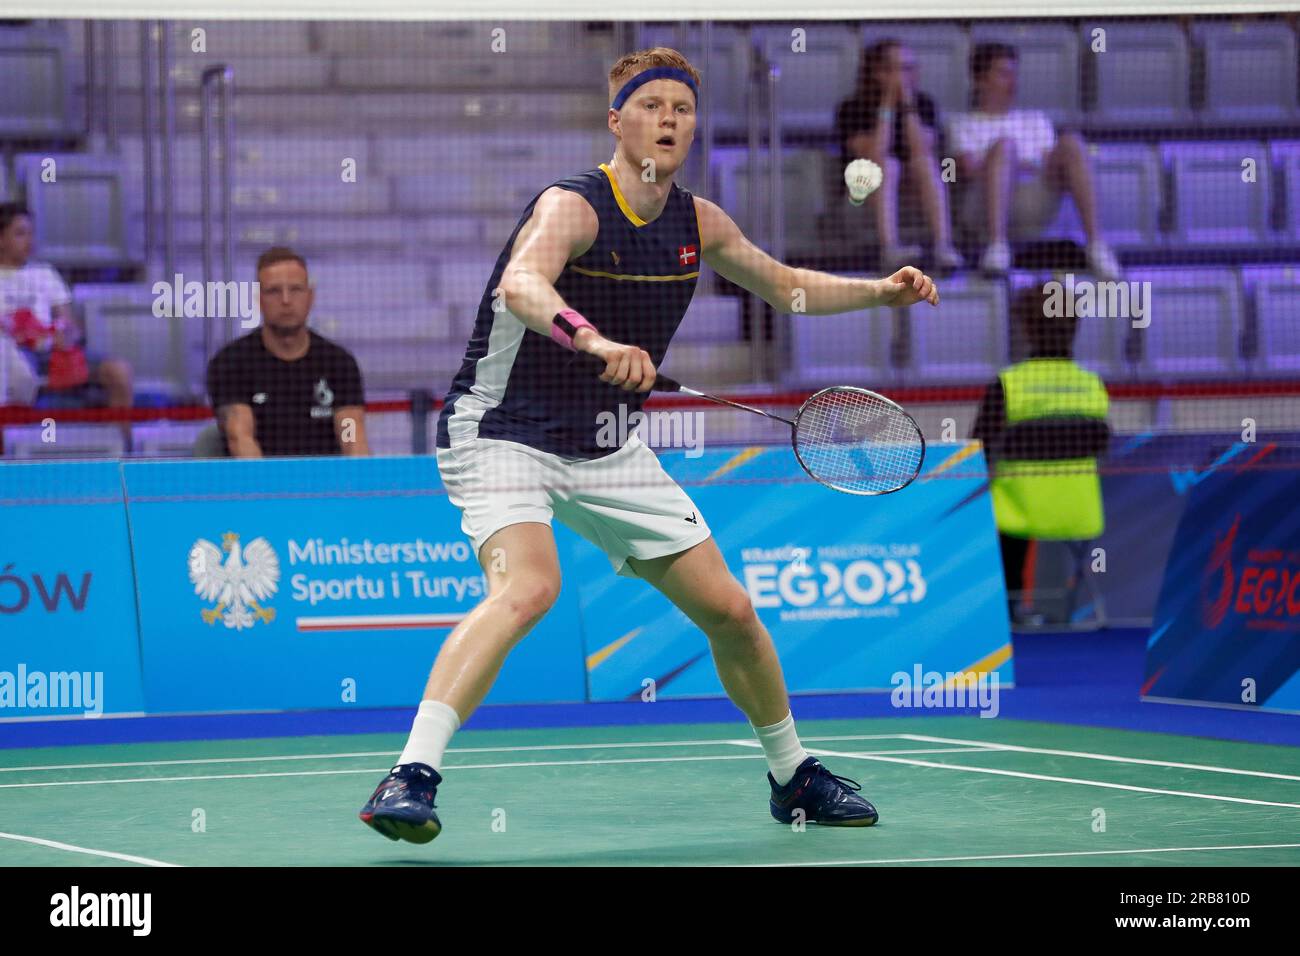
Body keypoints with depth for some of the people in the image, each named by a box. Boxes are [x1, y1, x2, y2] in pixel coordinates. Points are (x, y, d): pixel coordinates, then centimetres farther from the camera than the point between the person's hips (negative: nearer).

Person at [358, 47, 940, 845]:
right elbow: (521, 285, -43)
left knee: (728, 608, 6)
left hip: (609, 450, 7)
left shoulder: (697, 223, 1)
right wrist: (595, 342, -62)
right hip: (504, 434, -7)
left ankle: (794, 777, 28)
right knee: (527, 586, -33)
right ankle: (412, 778, -36)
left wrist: (882, 291, 4)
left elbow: (785, 285, 19)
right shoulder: (572, 207, -21)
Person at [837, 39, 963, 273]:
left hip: (911, 185, 3)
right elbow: (874, 156, -18)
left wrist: (908, 105, -14)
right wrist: (887, 107, -16)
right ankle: (889, 249, -53)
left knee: (926, 162, -26)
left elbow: (923, 152, -11)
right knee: (888, 164, -32)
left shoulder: (923, 104, 7)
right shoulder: (852, 109, -2)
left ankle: (943, 247, -43)